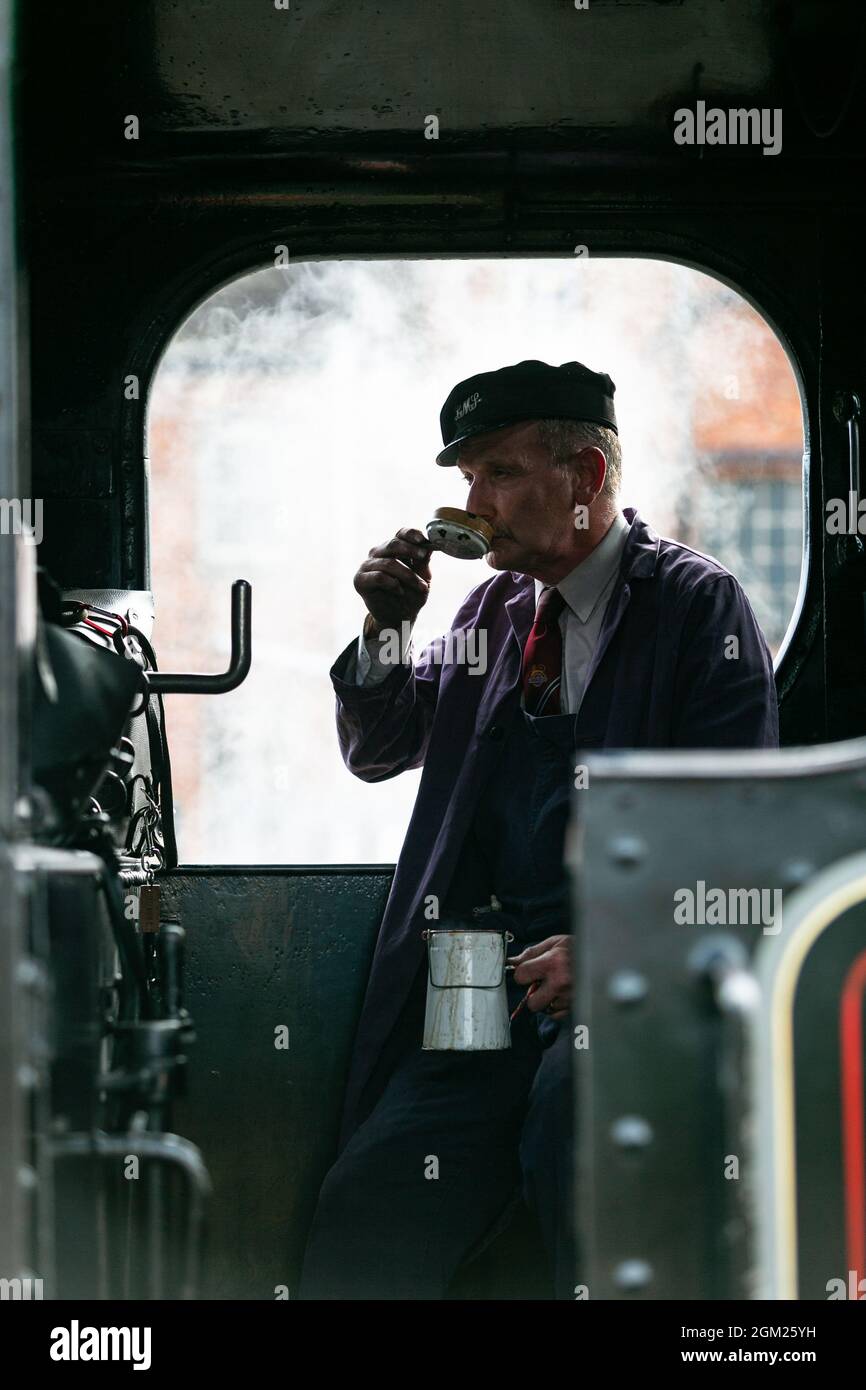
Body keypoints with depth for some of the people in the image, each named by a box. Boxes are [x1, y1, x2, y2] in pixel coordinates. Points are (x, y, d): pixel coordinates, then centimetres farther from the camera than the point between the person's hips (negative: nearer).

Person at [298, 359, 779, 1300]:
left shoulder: (697, 603, 1)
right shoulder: (493, 608, 19)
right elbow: (377, 753, 28)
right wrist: (386, 628, 8)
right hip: (489, 983, 5)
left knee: (570, 1091, -37)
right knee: (362, 1214, -16)